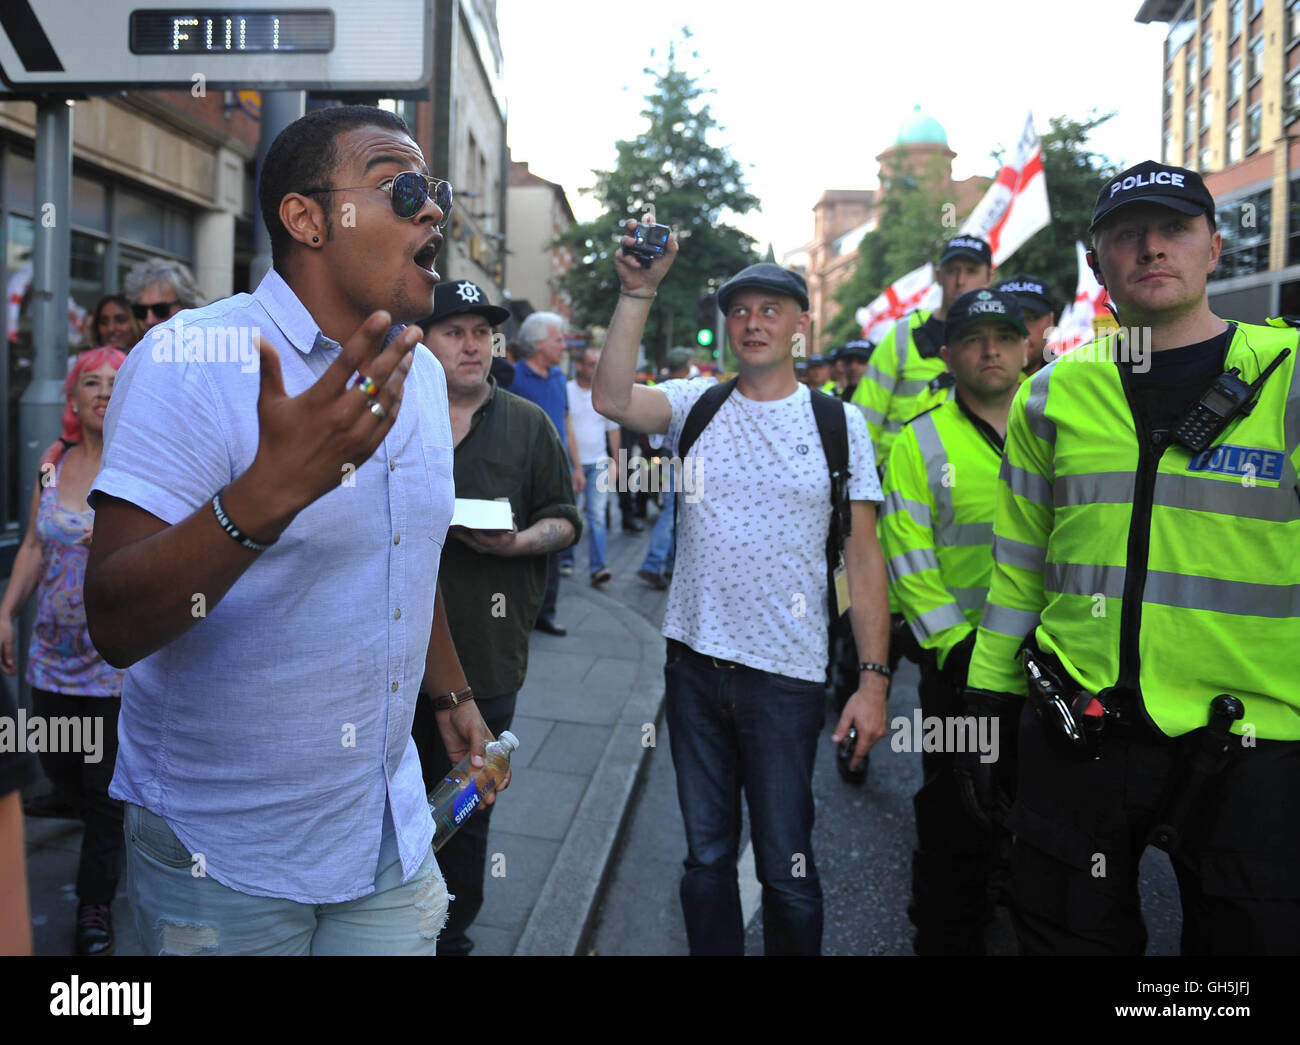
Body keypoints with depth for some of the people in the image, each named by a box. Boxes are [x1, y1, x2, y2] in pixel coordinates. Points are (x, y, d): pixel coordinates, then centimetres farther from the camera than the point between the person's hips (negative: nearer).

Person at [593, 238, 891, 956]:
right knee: (706, 853, 17)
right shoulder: (696, 404, 4)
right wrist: (637, 294, -20)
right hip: (693, 661, 2)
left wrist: (874, 679, -8)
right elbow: (611, 398, -16)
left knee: (787, 866, 7)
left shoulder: (838, 423, 0)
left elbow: (863, 559, -2)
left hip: (786, 673, -2)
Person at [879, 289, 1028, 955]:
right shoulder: (920, 443, -1)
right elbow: (908, 558, -6)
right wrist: (956, 645, -12)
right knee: (957, 823, 8)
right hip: (964, 663, -3)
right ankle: (946, 939, 24)